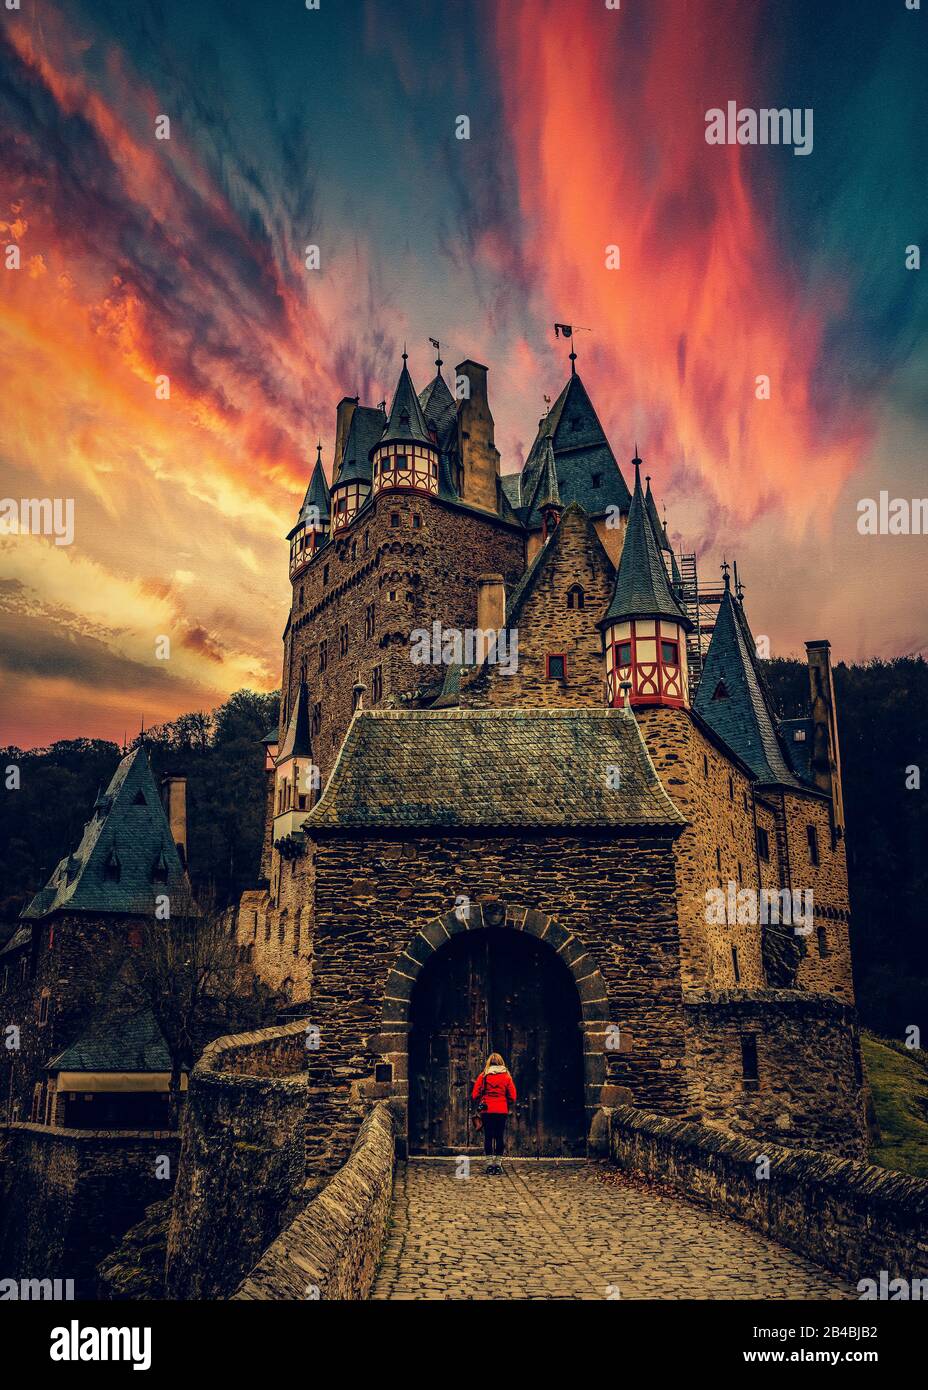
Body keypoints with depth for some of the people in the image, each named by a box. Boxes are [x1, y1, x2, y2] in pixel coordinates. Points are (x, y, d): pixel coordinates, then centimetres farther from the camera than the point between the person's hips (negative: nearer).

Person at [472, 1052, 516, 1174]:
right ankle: (498, 1163, 6)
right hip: (502, 1111, 1)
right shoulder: (506, 1076, 2)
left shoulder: (483, 1076, 0)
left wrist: (480, 1101, 16)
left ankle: (490, 1163, 3)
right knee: (499, 1137, 7)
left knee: (488, 1137, 5)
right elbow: (512, 1097, -1)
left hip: (487, 1110, -1)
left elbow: (474, 1095, -4)